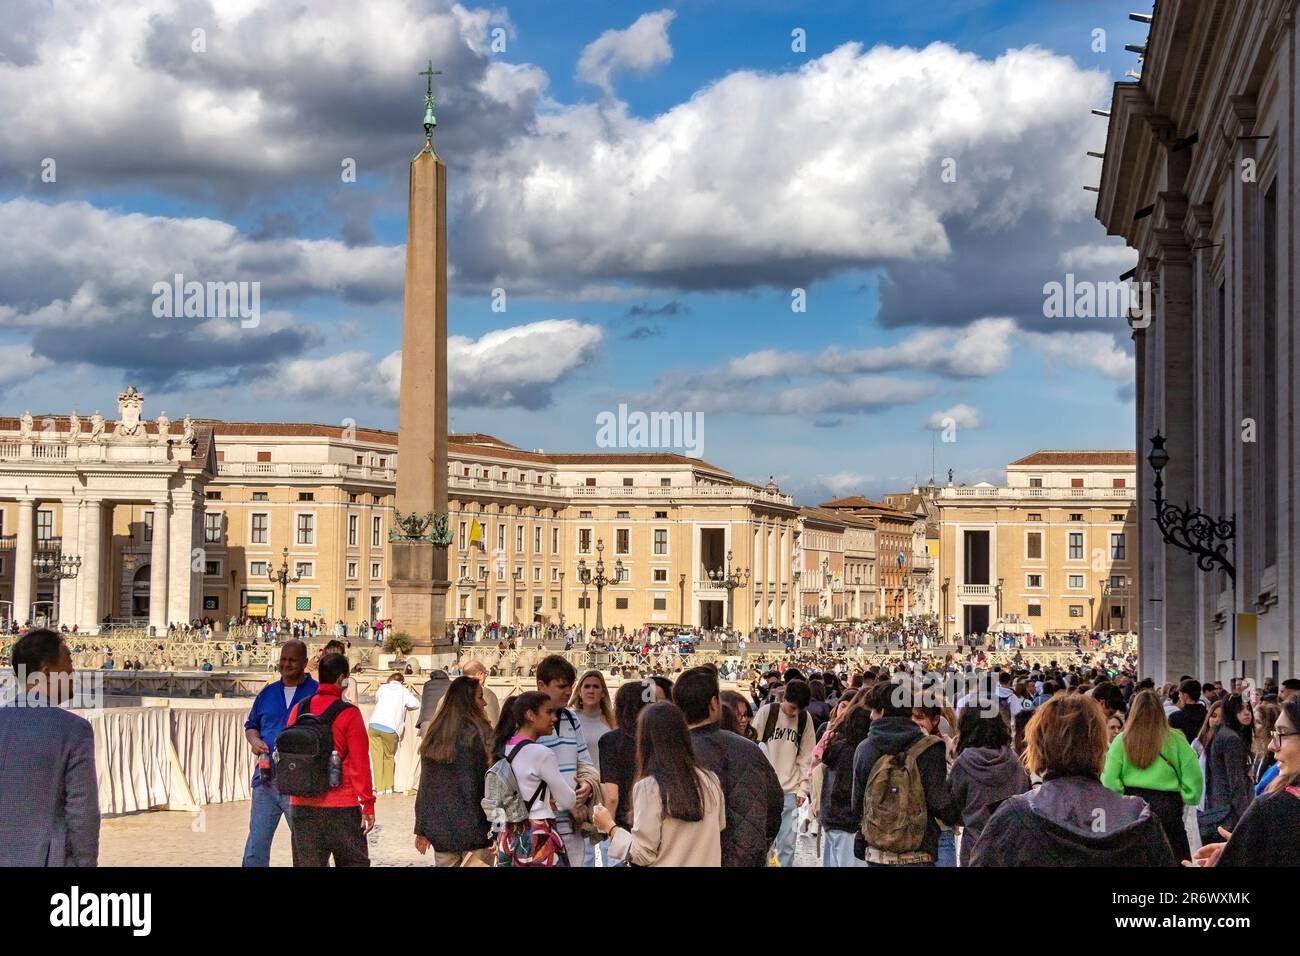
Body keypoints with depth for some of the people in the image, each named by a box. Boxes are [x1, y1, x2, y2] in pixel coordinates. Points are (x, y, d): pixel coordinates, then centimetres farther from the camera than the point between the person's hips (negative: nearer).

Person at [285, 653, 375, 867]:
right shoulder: (349, 714, -9)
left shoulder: (299, 709, 4)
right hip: (341, 806, -4)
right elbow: (360, 763, -10)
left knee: (307, 863, 8)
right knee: (354, 862, 4)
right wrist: (368, 804, -5)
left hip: (302, 805, 4)